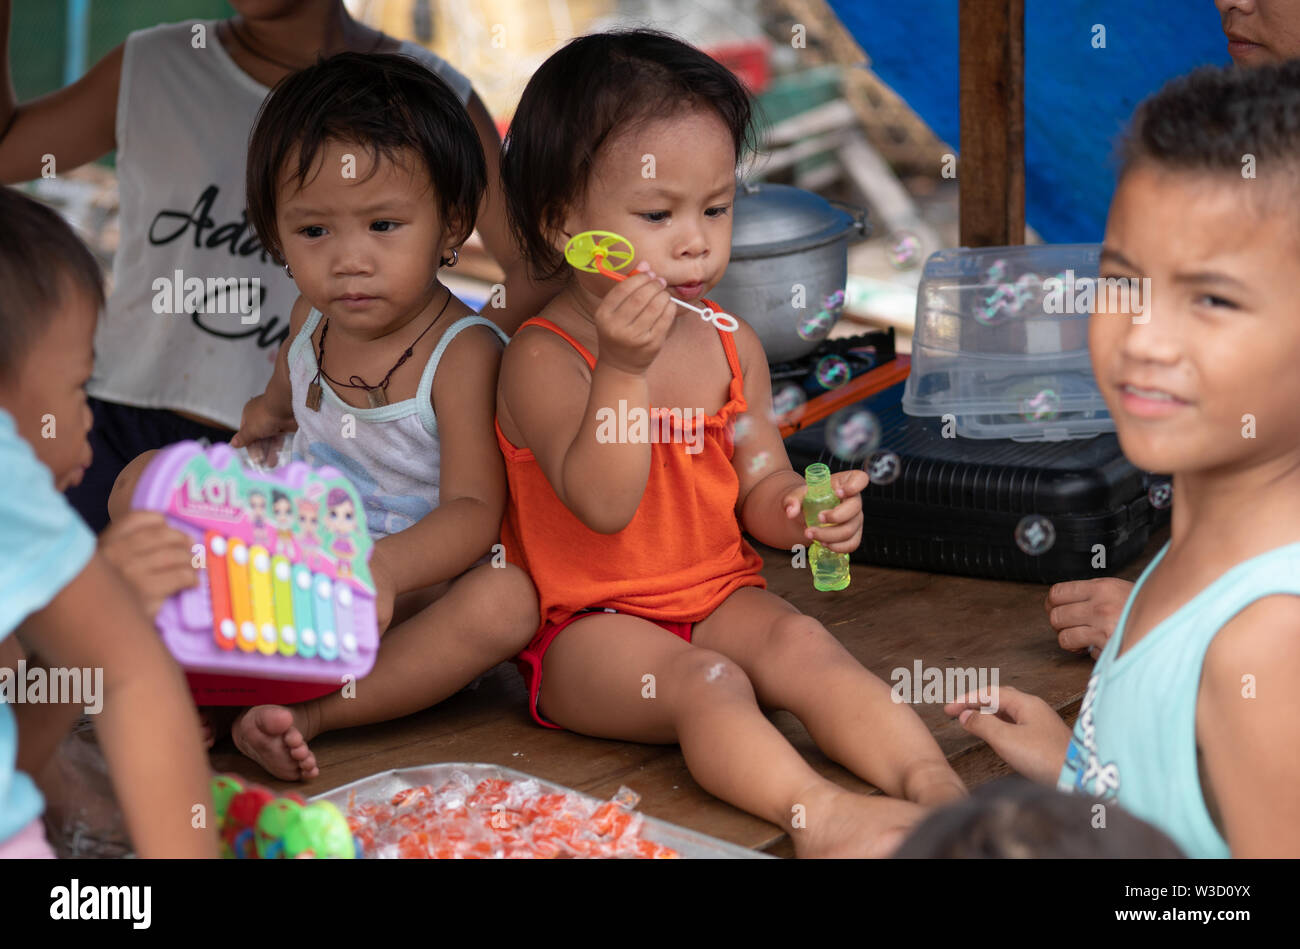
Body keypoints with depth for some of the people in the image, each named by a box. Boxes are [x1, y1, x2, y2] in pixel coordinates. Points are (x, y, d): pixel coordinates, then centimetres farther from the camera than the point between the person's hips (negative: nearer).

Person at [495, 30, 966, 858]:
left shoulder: (732, 347, 7)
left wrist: (800, 512, -16)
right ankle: (817, 814, -46)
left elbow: (759, 488, 9)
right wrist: (624, 368, -33)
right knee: (705, 682, -31)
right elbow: (604, 504, -24)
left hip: (720, 597, 5)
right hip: (588, 627, -5)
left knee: (802, 643, -23)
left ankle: (930, 780, -36)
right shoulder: (542, 358, -13)